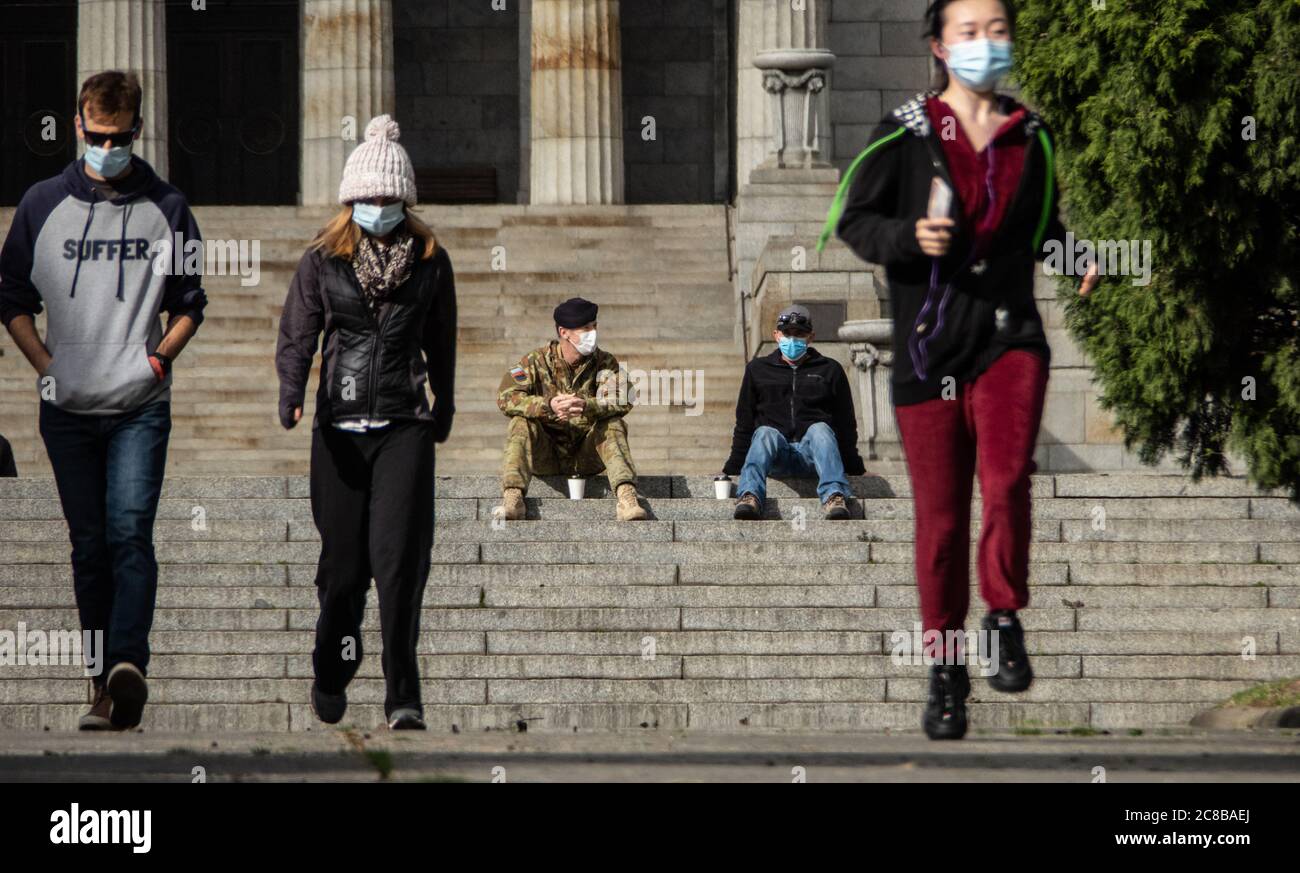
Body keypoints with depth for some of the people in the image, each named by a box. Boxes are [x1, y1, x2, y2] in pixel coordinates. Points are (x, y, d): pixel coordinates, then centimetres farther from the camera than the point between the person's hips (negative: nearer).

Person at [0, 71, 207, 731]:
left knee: (130, 533, -17)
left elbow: (189, 301, 13)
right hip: (67, 406, 2)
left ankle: (128, 662, -30)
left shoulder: (166, 209, 6)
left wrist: (161, 354, -2)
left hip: (140, 406, -2)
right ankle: (105, 685, 8)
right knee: (89, 545, 4)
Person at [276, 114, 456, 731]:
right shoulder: (323, 262, 4)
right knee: (342, 561, 6)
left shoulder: (431, 262, 6)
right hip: (339, 426, 1)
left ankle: (403, 696, -11)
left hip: (404, 426, 0)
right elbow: (297, 333, -1)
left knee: (400, 558, -13)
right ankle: (331, 676, 29)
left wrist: (444, 408, 24)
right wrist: (292, 393, -18)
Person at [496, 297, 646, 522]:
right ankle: (512, 497, -37)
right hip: (545, 457, 0)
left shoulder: (604, 362, -1)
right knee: (521, 422, -25)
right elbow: (505, 397, -19)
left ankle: (626, 496, -39)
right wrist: (548, 406, -36)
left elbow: (623, 401, -19)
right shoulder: (537, 361, -4)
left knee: (613, 424, -23)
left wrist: (586, 406, -40)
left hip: (586, 459, 0)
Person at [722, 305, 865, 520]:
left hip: (812, 454, 0)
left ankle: (834, 496, -56)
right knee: (765, 433, -33)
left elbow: (846, 423, 19)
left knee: (820, 429, -33)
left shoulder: (829, 371, 19)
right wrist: (733, 468, 13)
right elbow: (744, 424, 21)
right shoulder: (758, 369, 21)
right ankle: (749, 497, -58)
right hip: (776, 459, 0)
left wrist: (854, 468, 14)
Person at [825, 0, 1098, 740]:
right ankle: (946, 672, 19)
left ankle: (1006, 617, -1)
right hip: (929, 345, -1)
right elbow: (853, 221, 1)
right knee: (941, 517, 3)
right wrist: (910, 237, -18)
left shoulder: (1031, 136, 9)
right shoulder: (905, 132, 1)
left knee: (1007, 478, -24)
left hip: (1010, 336, 1)